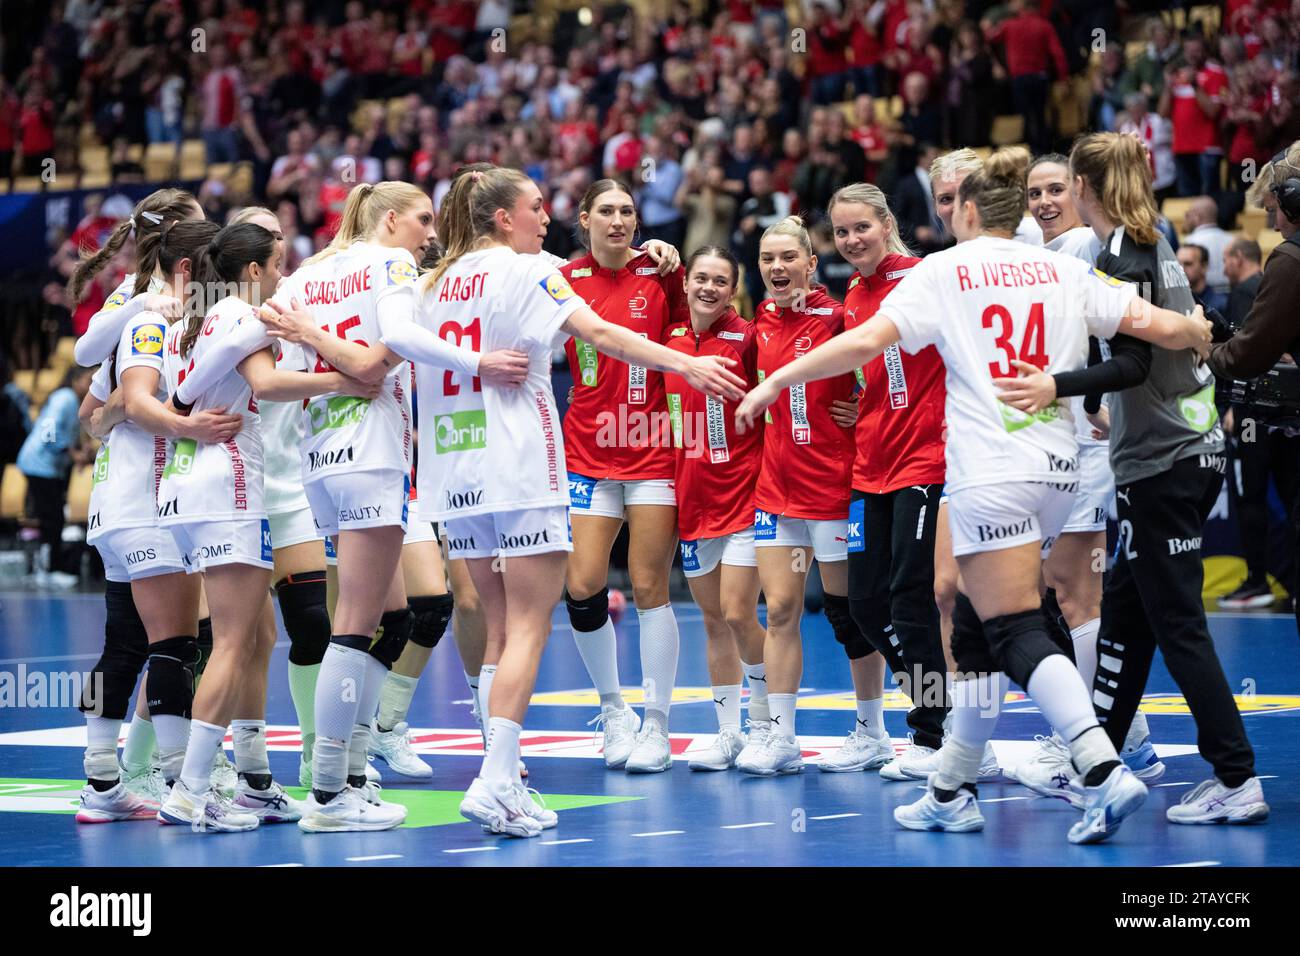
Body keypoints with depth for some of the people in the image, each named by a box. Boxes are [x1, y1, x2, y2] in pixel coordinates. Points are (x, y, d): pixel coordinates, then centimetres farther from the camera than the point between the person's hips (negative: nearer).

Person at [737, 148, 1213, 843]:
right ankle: (952, 792, 18)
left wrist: (775, 381, 0)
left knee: (1017, 634, -9)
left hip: (990, 472, -6)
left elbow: (863, 342, -8)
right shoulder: (1063, 271, 11)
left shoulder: (944, 270, 0)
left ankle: (1104, 773, -25)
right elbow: (1161, 326, 5)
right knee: (975, 628, 15)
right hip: (1055, 467, 6)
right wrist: (1199, 331, 27)